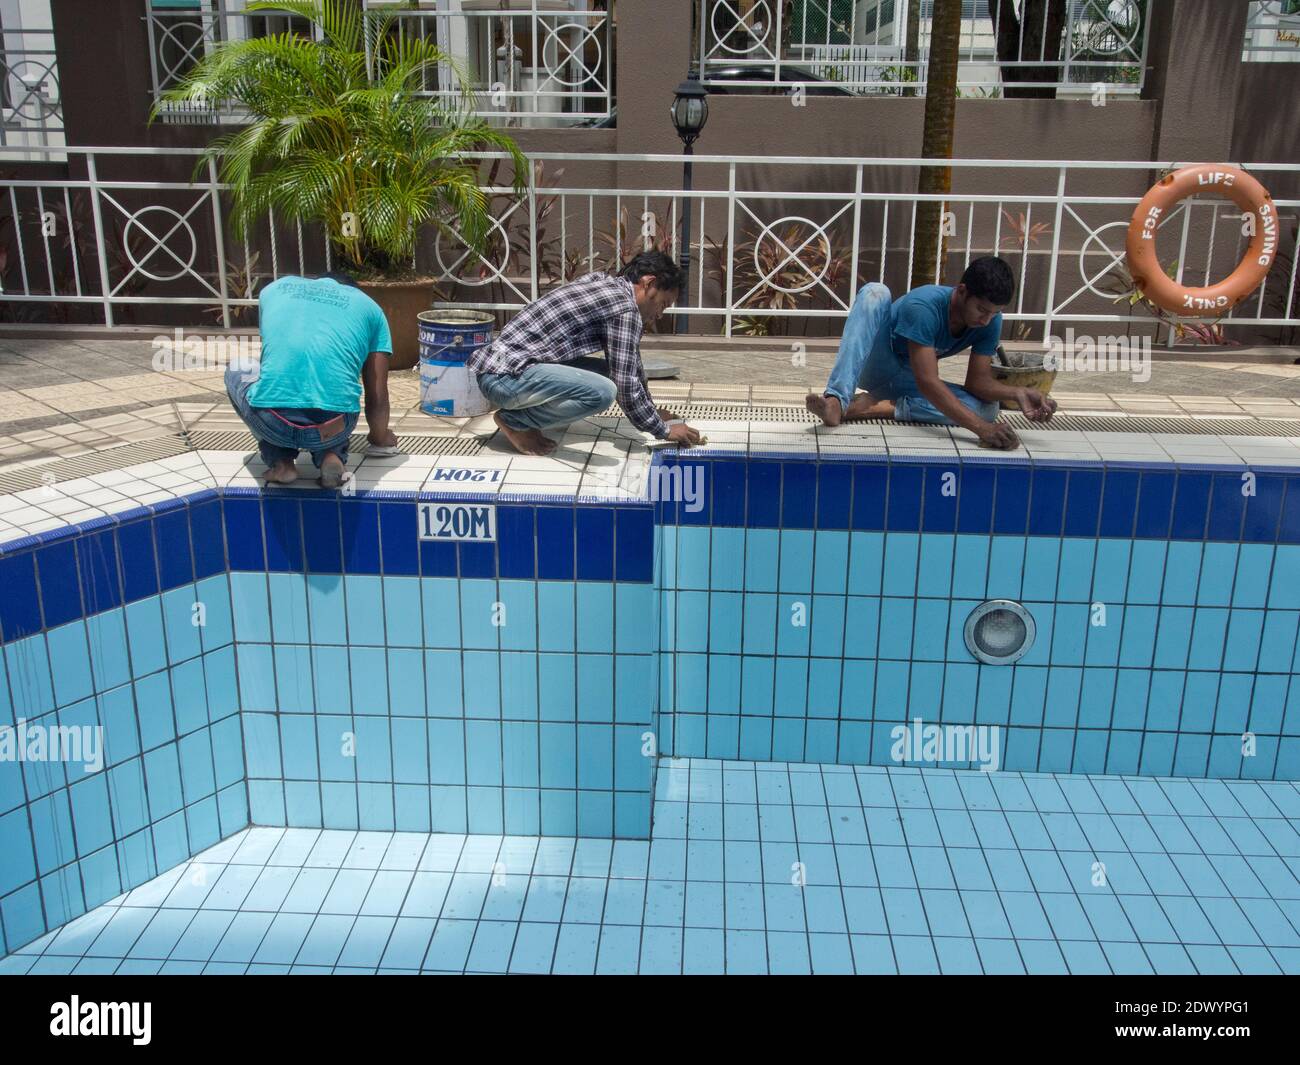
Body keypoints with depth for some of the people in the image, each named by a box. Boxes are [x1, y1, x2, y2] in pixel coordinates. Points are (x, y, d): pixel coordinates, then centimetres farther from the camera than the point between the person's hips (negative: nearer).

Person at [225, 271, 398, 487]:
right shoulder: (368, 305, 18)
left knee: (235, 371, 34)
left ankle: (279, 463, 16)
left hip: (271, 422, 0)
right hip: (332, 429, 0)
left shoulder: (274, 289, 24)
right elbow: (378, 396, 16)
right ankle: (331, 455, 7)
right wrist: (380, 437, 37)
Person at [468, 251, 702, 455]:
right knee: (602, 391, -26)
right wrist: (664, 430, 2)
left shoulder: (603, 283, 18)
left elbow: (630, 365, 29)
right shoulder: (625, 308, -11)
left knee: (607, 371, 14)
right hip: (506, 377, -10)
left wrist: (653, 413, 33)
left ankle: (520, 409, 11)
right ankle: (515, 421, -7)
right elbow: (627, 386, -11)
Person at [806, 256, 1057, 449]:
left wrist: (1016, 394, -36)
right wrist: (981, 428, -50)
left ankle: (877, 407, -28)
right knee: (875, 293, -33)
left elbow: (978, 381, -14)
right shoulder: (924, 305, -32)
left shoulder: (990, 321, -15)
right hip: (875, 366, -5)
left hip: (904, 382, 5)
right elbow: (928, 381, -41)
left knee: (988, 407, -21)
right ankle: (836, 401, -46)